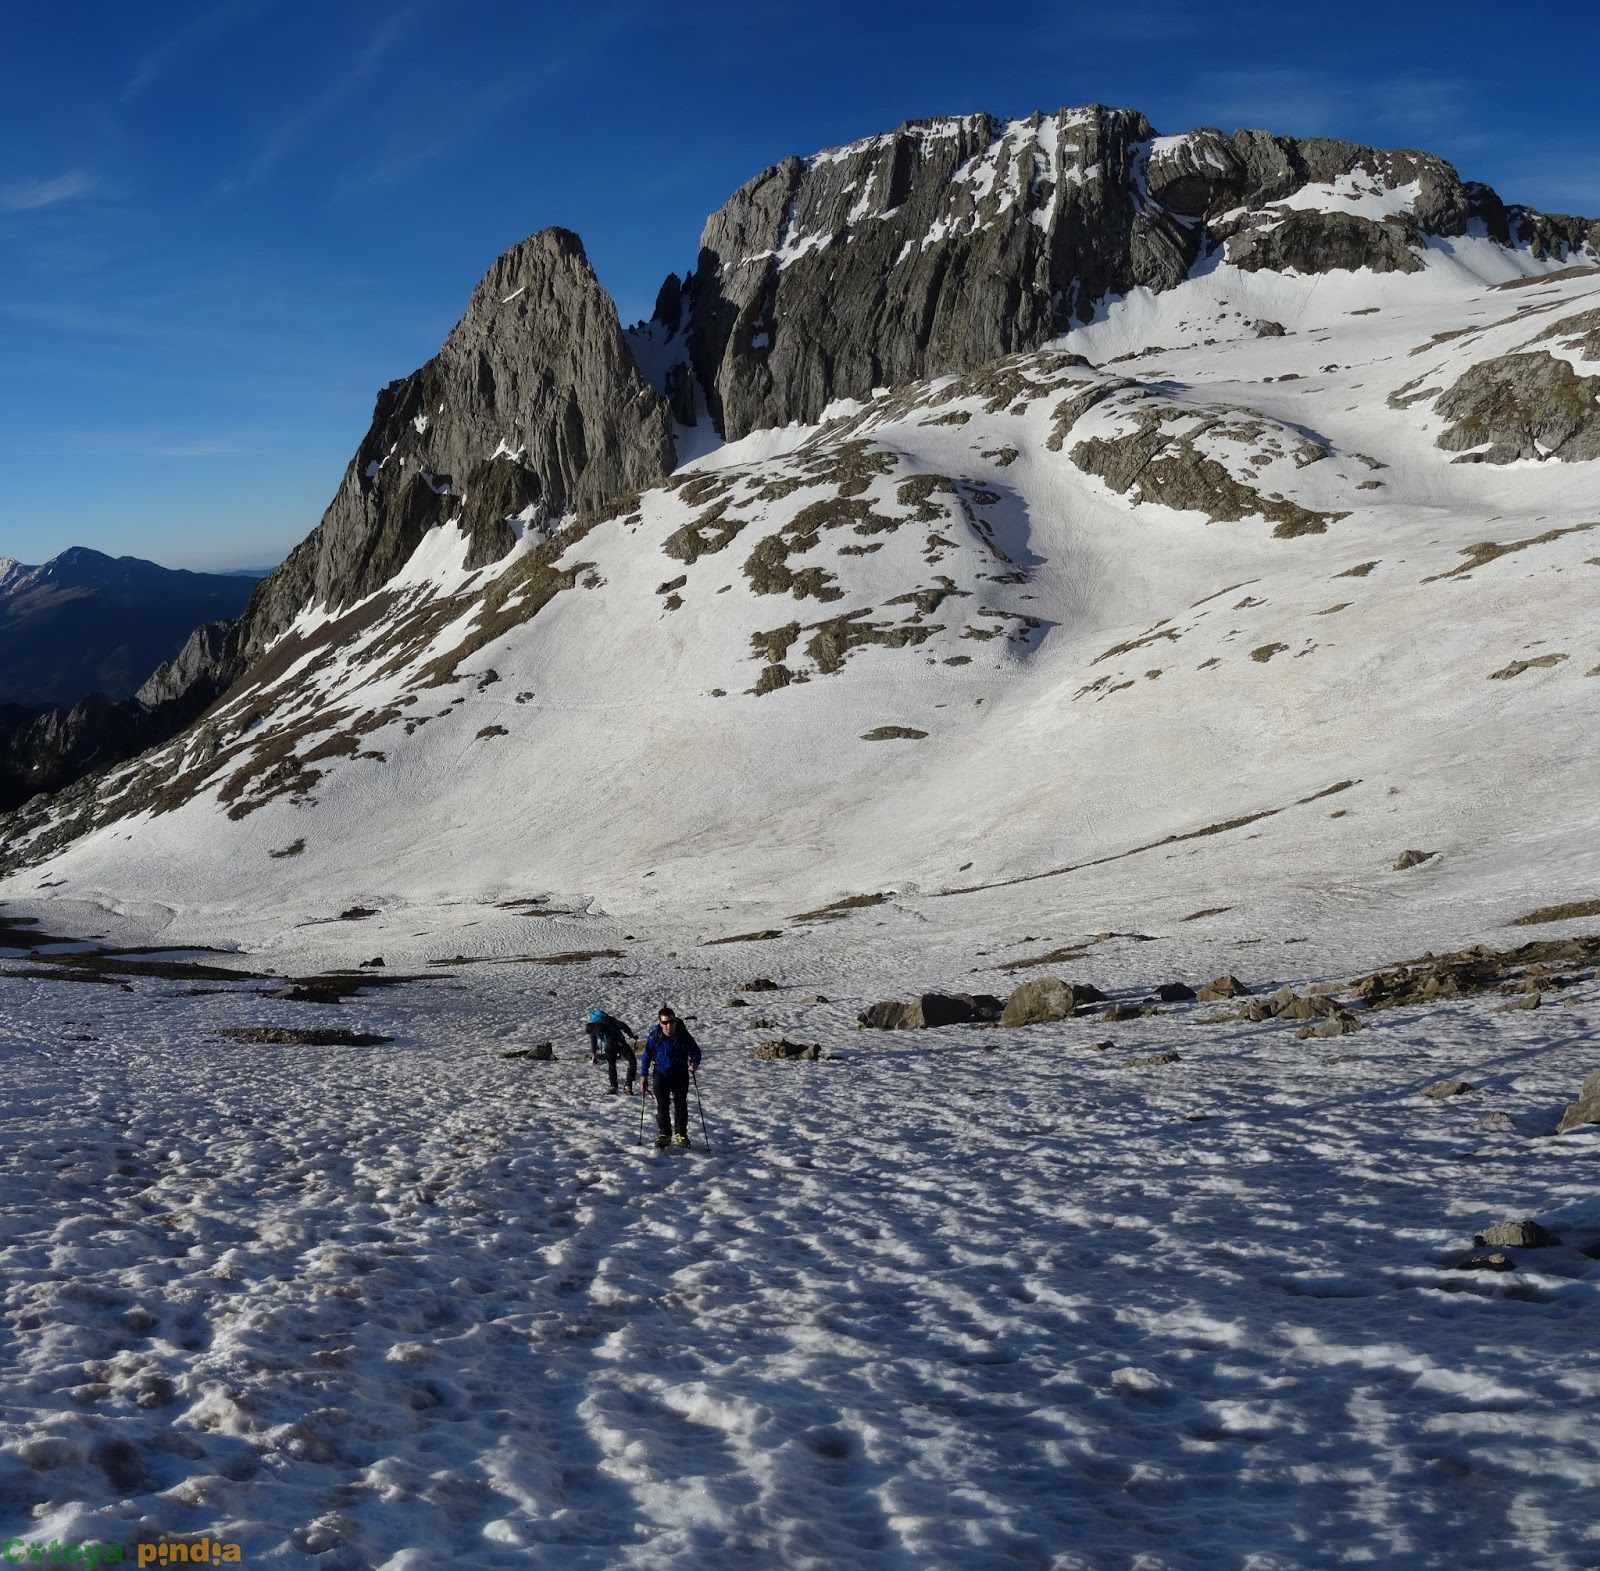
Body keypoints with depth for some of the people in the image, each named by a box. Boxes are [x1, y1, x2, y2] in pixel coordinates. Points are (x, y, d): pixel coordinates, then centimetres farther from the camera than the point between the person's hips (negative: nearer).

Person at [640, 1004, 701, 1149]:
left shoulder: (682, 1034, -20)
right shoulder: (654, 1036, -17)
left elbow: (695, 1050, -7)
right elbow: (647, 1055, -3)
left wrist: (694, 1062, -29)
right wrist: (644, 1075, -1)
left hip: (680, 1074, 0)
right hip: (661, 1075, 0)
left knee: (681, 1104, 7)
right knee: (662, 1106, 2)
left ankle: (681, 1133, 23)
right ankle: (665, 1134, 15)